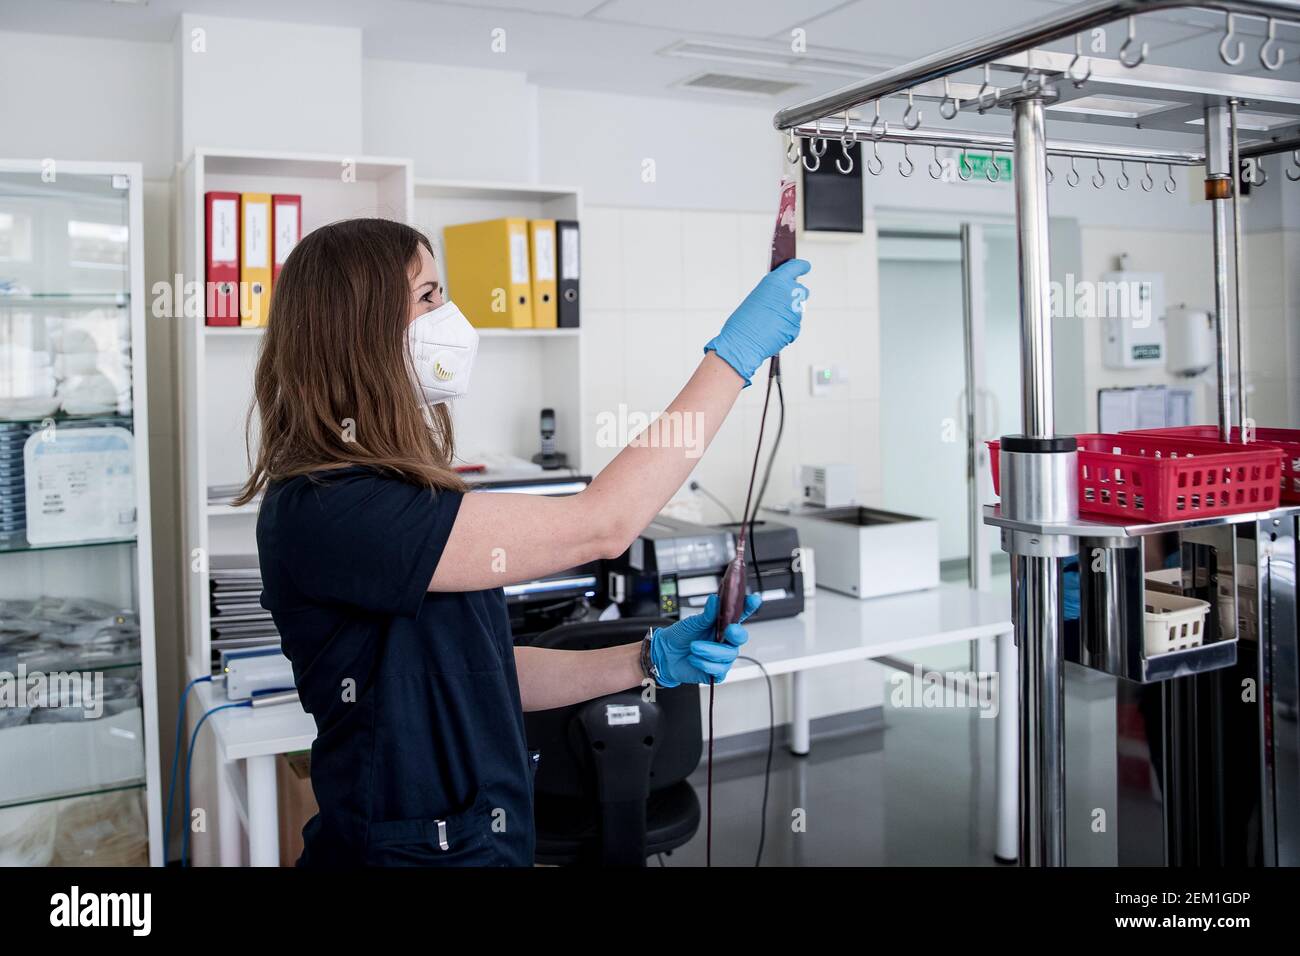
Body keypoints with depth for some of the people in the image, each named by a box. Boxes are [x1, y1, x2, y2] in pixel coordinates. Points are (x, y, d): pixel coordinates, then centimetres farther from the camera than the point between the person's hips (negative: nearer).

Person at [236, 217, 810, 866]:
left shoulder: (397, 491, 5)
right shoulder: (320, 510, -25)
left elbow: (476, 673, 6)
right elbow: (599, 526, -27)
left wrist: (650, 660, -5)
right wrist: (736, 352, -21)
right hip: (405, 850, -8)